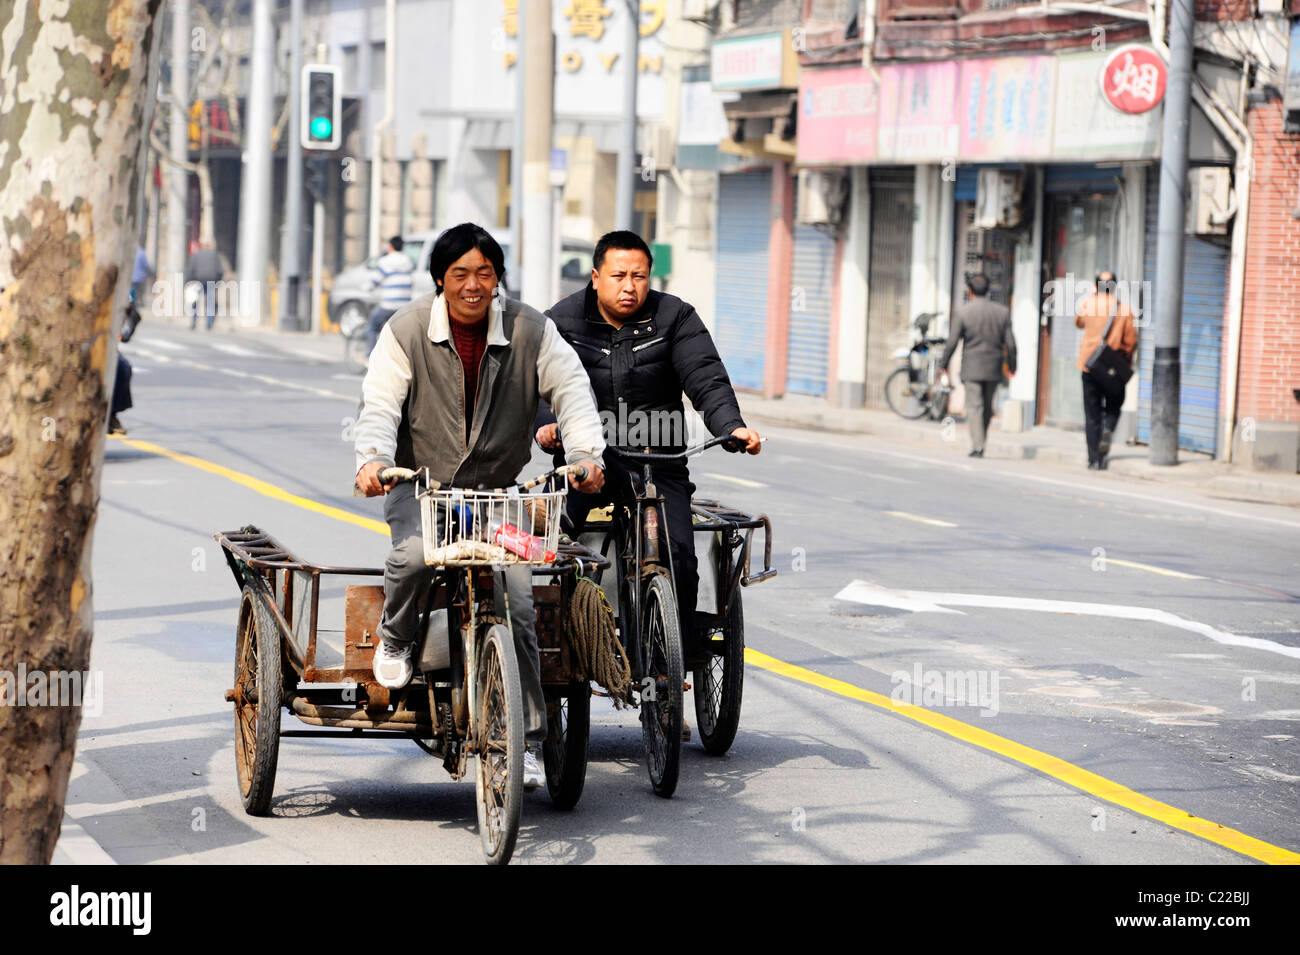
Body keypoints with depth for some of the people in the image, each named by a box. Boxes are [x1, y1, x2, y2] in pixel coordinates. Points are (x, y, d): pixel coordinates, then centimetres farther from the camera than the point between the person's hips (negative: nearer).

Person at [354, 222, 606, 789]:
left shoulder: (531, 331, -3)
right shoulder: (407, 330, -5)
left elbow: (571, 390, -7)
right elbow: (380, 404, -11)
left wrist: (586, 453, -25)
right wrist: (373, 458, -31)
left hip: (497, 489, 1)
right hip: (419, 485, -1)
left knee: (516, 603, -12)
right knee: (414, 553, -33)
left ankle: (524, 742, -4)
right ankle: (395, 641, 0)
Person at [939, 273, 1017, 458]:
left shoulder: (963, 311, -9)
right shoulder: (1002, 312, -1)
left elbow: (952, 341, -8)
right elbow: (1010, 343, 2)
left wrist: (943, 363, 5)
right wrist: (1011, 365, 15)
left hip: (972, 368, -3)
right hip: (994, 369, 3)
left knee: (975, 407, -1)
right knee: (987, 408, 15)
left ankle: (977, 446, -11)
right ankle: (979, 444, 21)